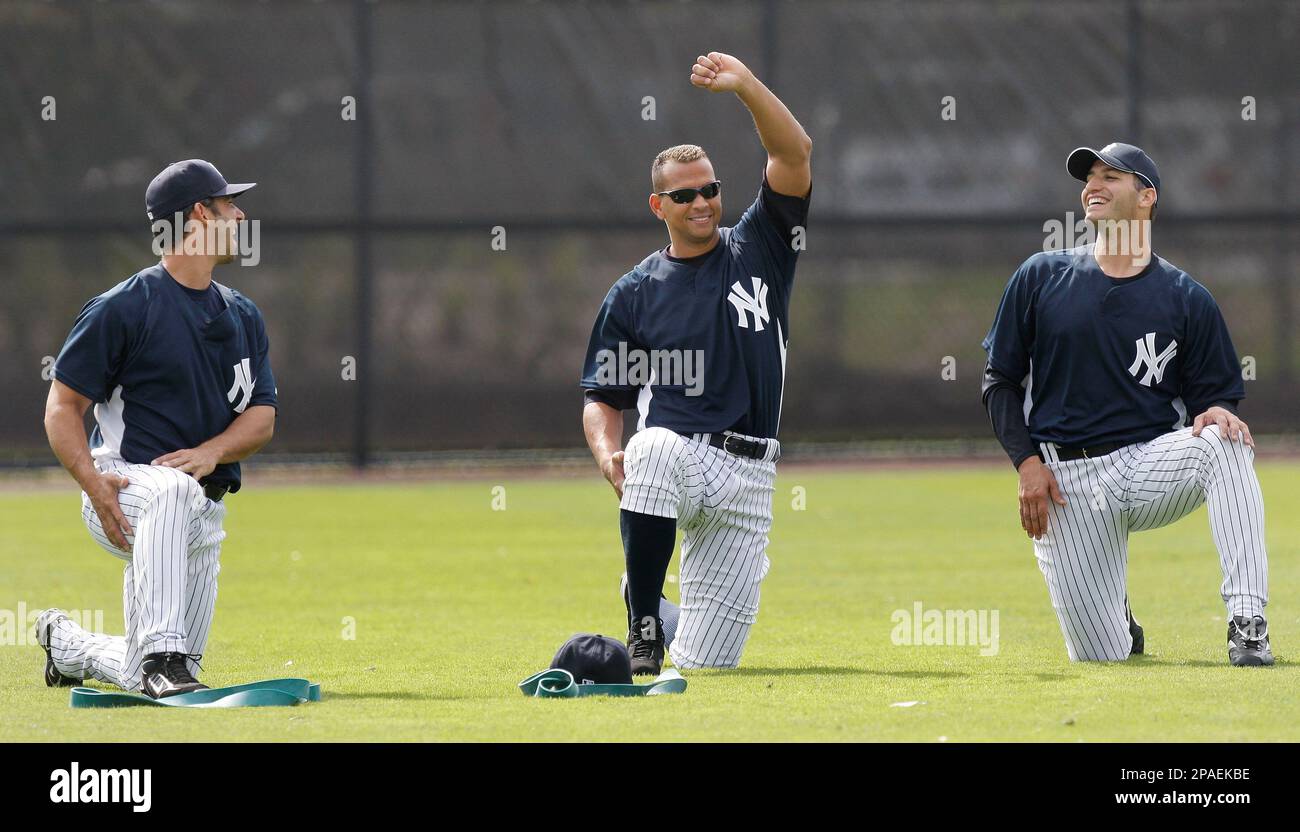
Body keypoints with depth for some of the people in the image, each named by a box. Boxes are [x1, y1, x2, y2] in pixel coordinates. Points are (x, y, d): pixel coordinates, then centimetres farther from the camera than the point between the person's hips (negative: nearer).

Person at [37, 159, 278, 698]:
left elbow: (263, 418, 8)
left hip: (204, 514, 6)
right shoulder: (123, 308, -7)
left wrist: (211, 452, -14)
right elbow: (62, 408, -7)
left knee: (152, 683, 5)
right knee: (172, 489, -44)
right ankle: (161, 654, -44)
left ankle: (68, 643, 36)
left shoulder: (242, 317, 13)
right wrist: (94, 484, -24)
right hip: (123, 488, -6)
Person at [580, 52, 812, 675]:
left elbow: (794, 154, -5)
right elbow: (604, 397, 10)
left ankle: (676, 623, 37)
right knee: (653, 447, -41)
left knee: (703, 664, -5)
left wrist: (744, 85, -18)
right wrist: (607, 455, -12)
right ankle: (644, 627, -22)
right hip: (674, 456, 0)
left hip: (745, 477, 0)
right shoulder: (635, 293, 9)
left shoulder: (757, 251, 8)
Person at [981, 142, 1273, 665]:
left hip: (1151, 462, 0)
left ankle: (1247, 624, -35)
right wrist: (1027, 462, -6)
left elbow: (1216, 396, 6)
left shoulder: (1187, 299, 4)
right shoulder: (1040, 279, 5)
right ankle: (1117, 619, 32)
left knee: (1225, 442, -34)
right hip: (1065, 480, 0)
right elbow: (1000, 382, 8)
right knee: (1100, 656, -9)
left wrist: (1215, 413, -19)